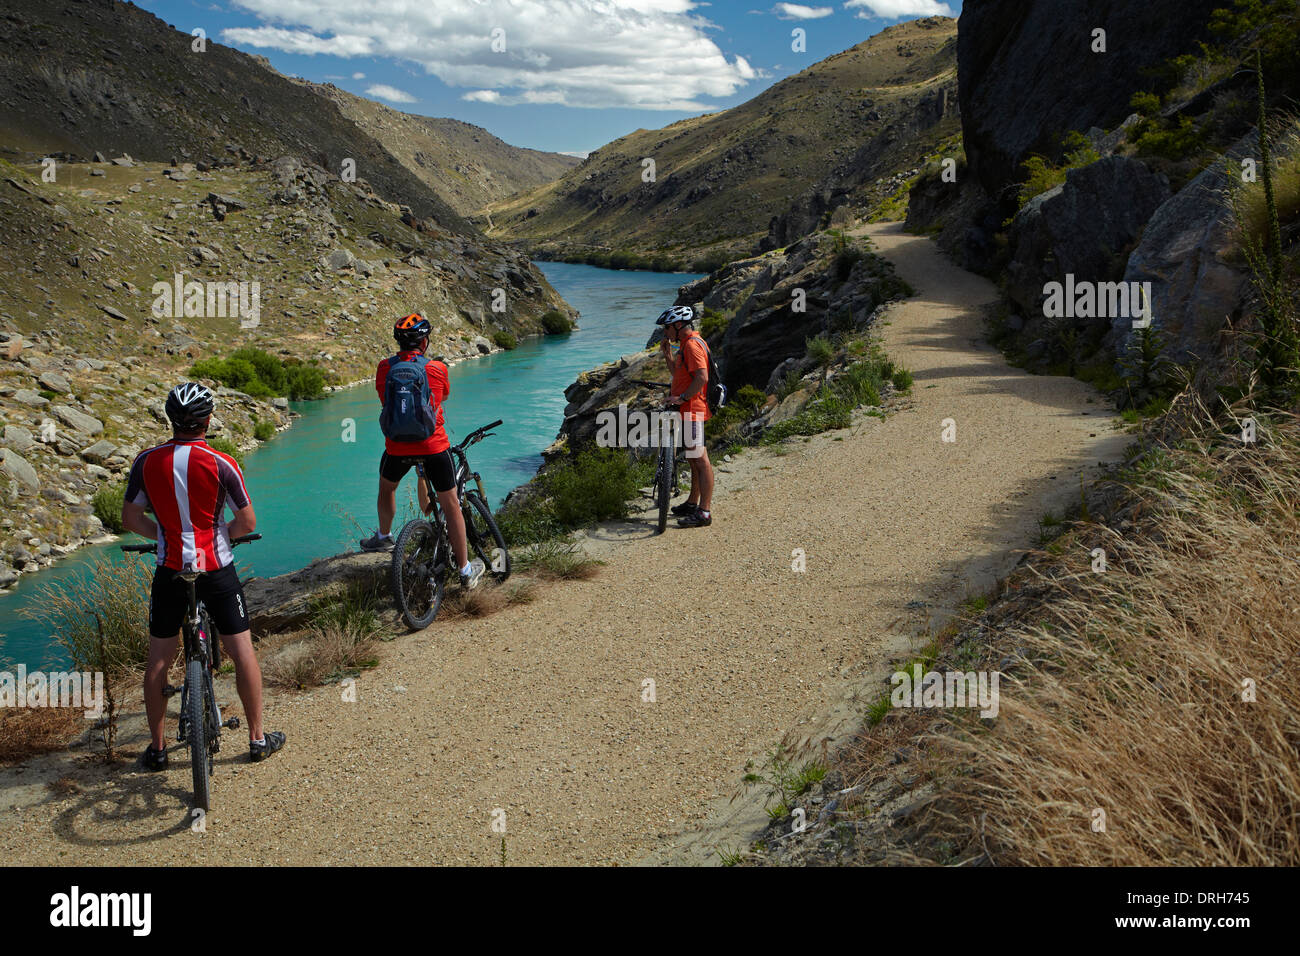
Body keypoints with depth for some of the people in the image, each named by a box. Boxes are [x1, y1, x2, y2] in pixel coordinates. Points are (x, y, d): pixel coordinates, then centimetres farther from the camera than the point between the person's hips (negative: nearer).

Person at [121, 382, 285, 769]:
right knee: (242, 652, 9)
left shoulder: (146, 461, -4)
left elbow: (130, 518, 4)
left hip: (170, 570, 2)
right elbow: (247, 523, -8)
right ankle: (257, 739, 16)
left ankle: (157, 748, 21)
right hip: (216, 569, -2)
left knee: (158, 660, 13)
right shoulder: (221, 465, -13)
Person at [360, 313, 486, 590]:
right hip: (433, 446, -1)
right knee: (451, 504, 7)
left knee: (387, 486, 32)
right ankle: (466, 571, 10)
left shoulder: (385, 368, -2)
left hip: (397, 447, 2)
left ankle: (384, 536, 50)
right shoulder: (437, 369, -5)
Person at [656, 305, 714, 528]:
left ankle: (704, 512, -9)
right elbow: (677, 373, 27)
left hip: (692, 410, -11)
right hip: (688, 409, 11)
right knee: (693, 458, 19)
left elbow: (702, 377, -25)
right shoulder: (685, 344, 18)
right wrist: (667, 354, 16)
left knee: (700, 460, -9)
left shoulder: (692, 344, -15)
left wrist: (682, 398, -20)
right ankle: (693, 503, 30)